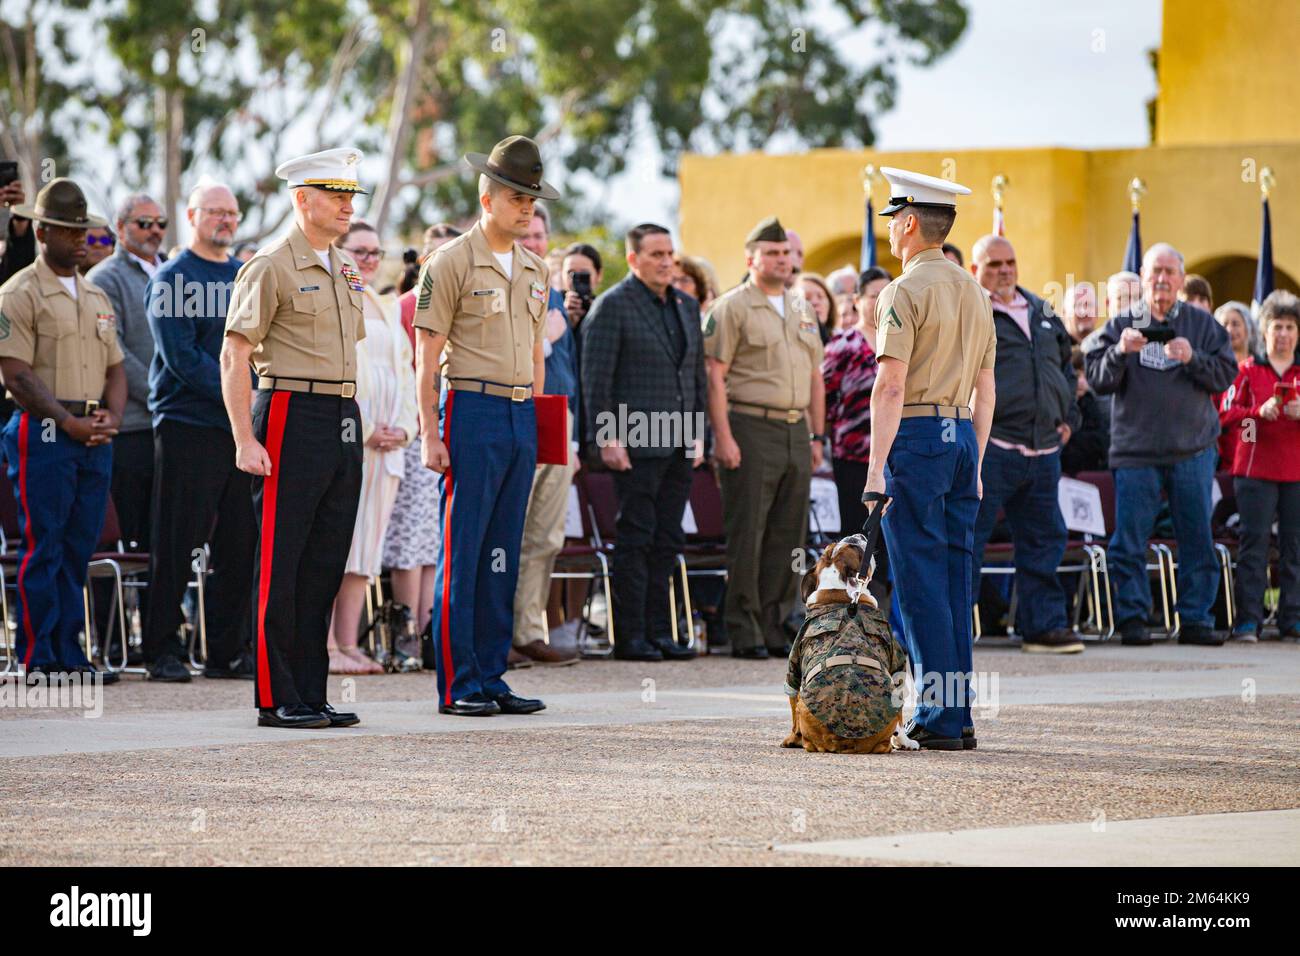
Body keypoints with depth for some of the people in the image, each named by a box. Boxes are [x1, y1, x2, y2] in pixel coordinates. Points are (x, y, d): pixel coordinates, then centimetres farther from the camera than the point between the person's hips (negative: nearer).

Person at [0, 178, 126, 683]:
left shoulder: (97, 297, 18)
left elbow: (115, 369, 19)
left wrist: (111, 415, -1)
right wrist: (69, 421, -17)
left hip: (96, 438, 6)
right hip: (43, 433, -6)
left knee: (79, 547, 7)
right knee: (42, 548, -6)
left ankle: (69, 654, 11)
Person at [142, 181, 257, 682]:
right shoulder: (170, 279, -3)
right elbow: (181, 357, -11)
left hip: (244, 427, 6)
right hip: (187, 426, -6)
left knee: (240, 542, 5)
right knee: (176, 542, -3)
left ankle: (229, 650, 11)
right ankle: (163, 650, 3)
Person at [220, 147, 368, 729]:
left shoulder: (345, 271, 16)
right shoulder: (270, 268, -7)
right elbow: (233, 358, -10)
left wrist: (352, 421, 18)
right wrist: (245, 441, -17)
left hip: (343, 421, 8)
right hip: (292, 416, -8)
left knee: (325, 566, 8)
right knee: (279, 567, -5)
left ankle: (311, 695, 12)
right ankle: (275, 699, -2)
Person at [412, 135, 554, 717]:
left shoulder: (534, 269, 15)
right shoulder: (452, 263, -6)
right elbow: (426, 357, -8)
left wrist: (538, 425, 14)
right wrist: (430, 435, -13)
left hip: (522, 416, 7)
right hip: (473, 411, -7)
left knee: (503, 555, 8)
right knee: (462, 554, -5)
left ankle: (491, 678, 12)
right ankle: (458, 685, -3)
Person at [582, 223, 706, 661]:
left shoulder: (687, 306, 16)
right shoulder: (613, 306, -5)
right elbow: (596, 378, -10)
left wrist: (699, 434, 14)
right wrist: (607, 439, -15)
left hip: (679, 444, 7)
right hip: (636, 444, -7)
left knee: (667, 542, 8)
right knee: (635, 539, -5)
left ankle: (658, 632, 13)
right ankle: (630, 636, -2)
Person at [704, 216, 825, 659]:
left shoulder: (801, 310, 18)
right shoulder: (732, 307, -4)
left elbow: (815, 377, 22)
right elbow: (715, 376, -9)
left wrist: (817, 436, 15)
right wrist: (723, 436, -16)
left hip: (796, 431, 7)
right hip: (751, 427, -7)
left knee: (789, 535, 7)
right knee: (747, 534, -5)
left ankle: (772, 626, 13)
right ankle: (743, 632, -2)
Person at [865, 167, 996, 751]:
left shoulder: (905, 292, -10)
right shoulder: (974, 292, 15)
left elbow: (891, 386, -16)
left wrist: (876, 468, -17)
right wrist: (975, 466, 22)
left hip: (916, 439, -8)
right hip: (963, 435, 8)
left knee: (919, 582, -5)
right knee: (954, 577, 10)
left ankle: (938, 718, -7)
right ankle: (958, 715, 10)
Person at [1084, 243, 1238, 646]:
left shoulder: (1202, 324, 8)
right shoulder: (1122, 324, 5)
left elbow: (1226, 373, 2)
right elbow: (1098, 380, 0)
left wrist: (1192, 359, -14)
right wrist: (1120, 352, -18)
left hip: (1193, 450, 1)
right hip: (1135, 449, -1)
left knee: (1197, 538, 2)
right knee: (1130, 541, -2)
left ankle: (1195, 619, 8)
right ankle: (1132, 617, 5)